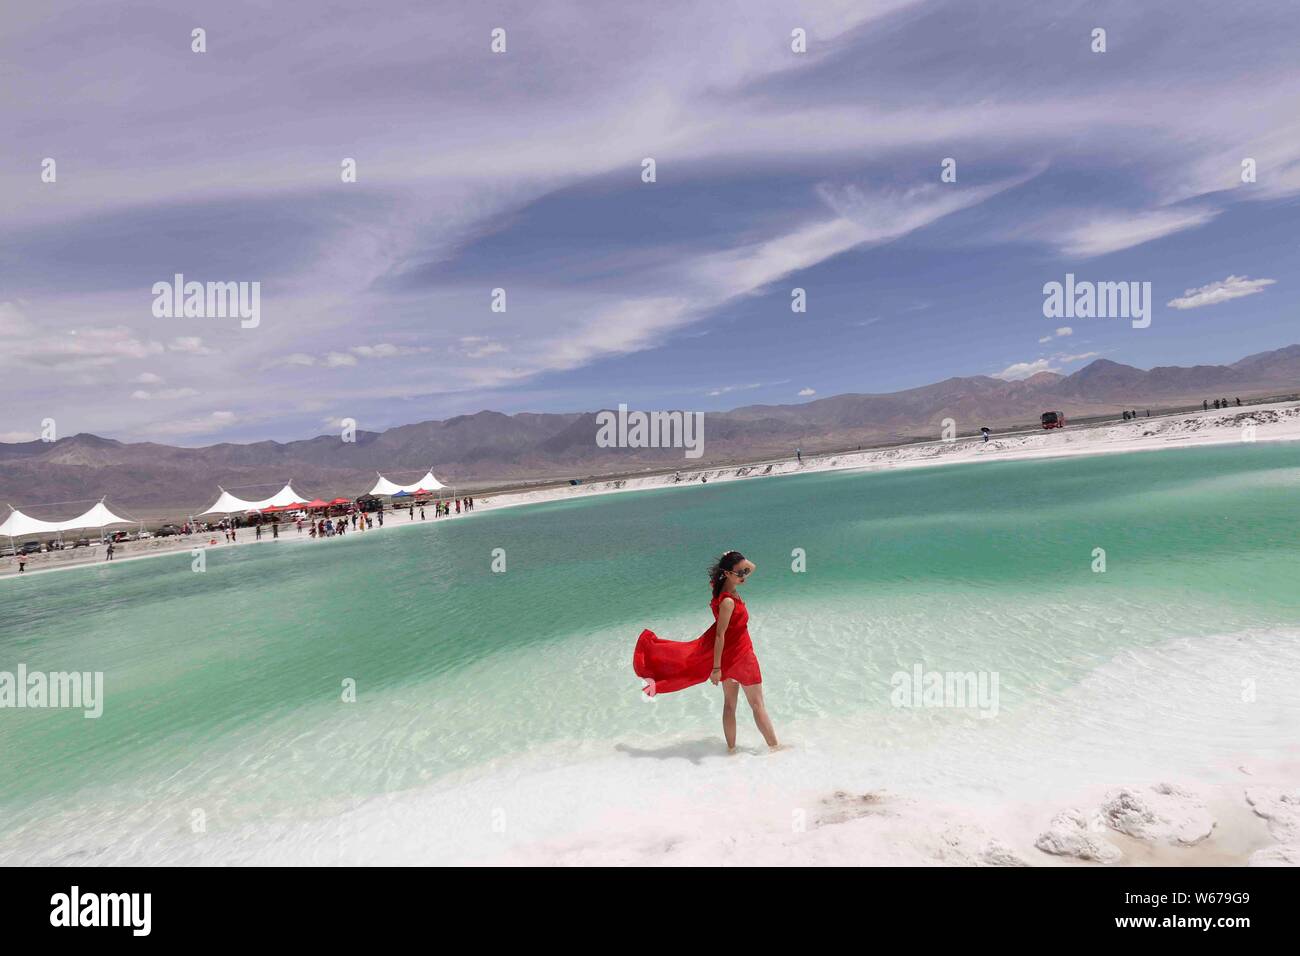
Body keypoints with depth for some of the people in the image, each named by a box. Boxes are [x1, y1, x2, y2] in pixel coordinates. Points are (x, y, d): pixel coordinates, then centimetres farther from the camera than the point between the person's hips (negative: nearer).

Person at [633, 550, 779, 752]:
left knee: (729, 703, 17)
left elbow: (752, 567, 8)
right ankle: (774, 745, 22)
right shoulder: (728, 601, -29)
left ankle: (731, 748, 29)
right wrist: (717, 667, -22)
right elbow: (720, 635, -26)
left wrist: (739, 560, -10)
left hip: (728, 653, 8)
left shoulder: (724, 587, -4)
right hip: (740, 655, -8)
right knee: (757, 704, 8)